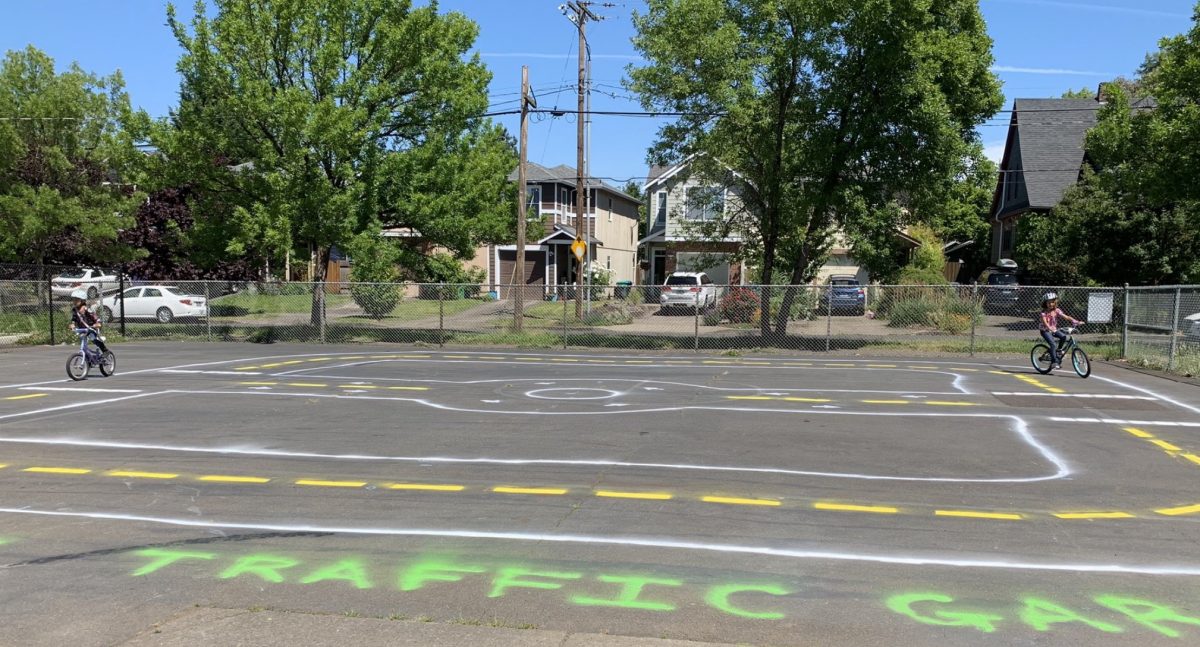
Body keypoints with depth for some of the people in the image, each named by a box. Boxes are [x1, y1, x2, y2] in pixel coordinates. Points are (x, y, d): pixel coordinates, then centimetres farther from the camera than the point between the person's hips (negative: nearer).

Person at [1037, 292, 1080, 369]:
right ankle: (1055, 361, -18)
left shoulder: (1056, 311, 0)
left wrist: (1076, 321, -19)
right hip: (1045, 330, -5)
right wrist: (1050, 328, -46)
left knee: (1063, 336, -22)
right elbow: (1045, 322, -28)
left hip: (1054, 329, 5)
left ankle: (1059, 349, 4)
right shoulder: (1043, 312, -14)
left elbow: (1066, 317, -7)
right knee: (1053, 344, -23)